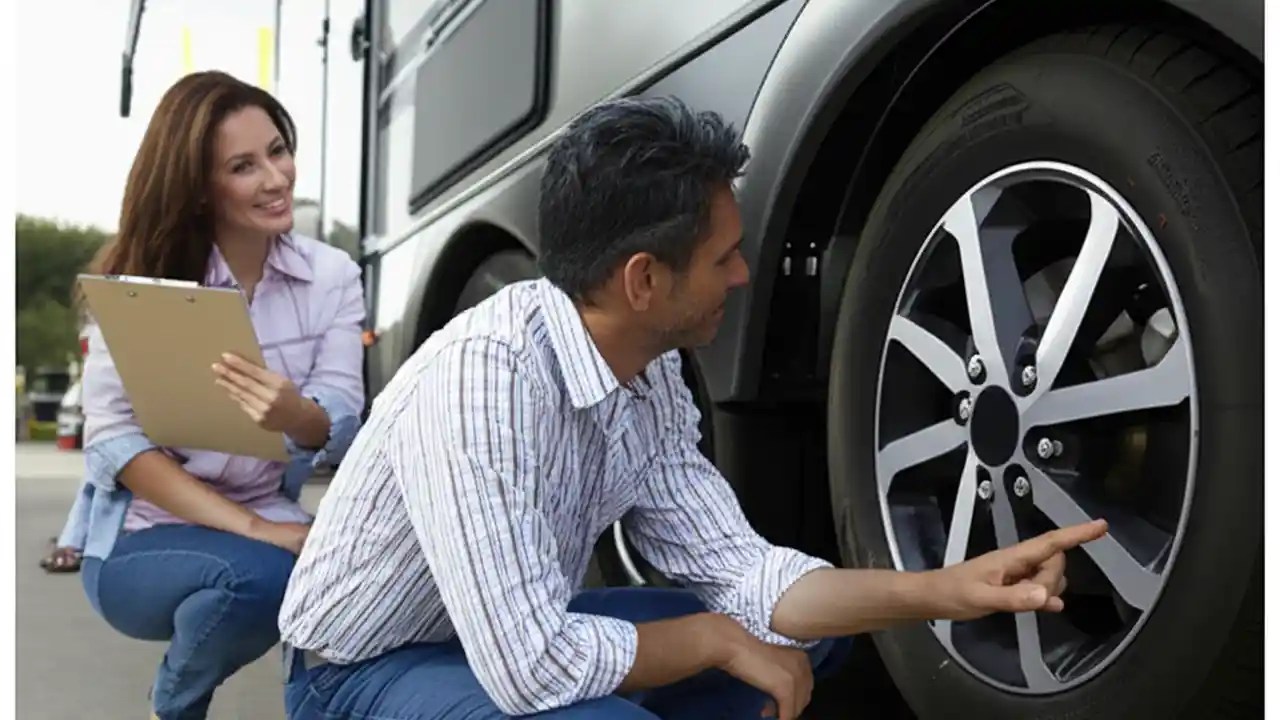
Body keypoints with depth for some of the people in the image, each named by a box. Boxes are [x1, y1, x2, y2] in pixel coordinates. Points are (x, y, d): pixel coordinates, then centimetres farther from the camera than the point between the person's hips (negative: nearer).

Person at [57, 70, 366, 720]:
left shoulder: (332, 276, -2)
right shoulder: (139, 278, -7)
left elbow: (342, 431, -11)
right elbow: (112, 439, -15)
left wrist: (295, 415, -36)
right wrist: (249, 527, -26)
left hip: (270, 526, 2)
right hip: (137, 542, -1)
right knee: (257, 573, -32)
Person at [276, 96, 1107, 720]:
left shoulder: (652, 378, -8)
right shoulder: (484, 373, -34)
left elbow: (737, 571, -6)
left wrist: (947, 590, -16)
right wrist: (719, 641, -20)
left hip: (522, 635, 8)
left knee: (803, 635, 2)